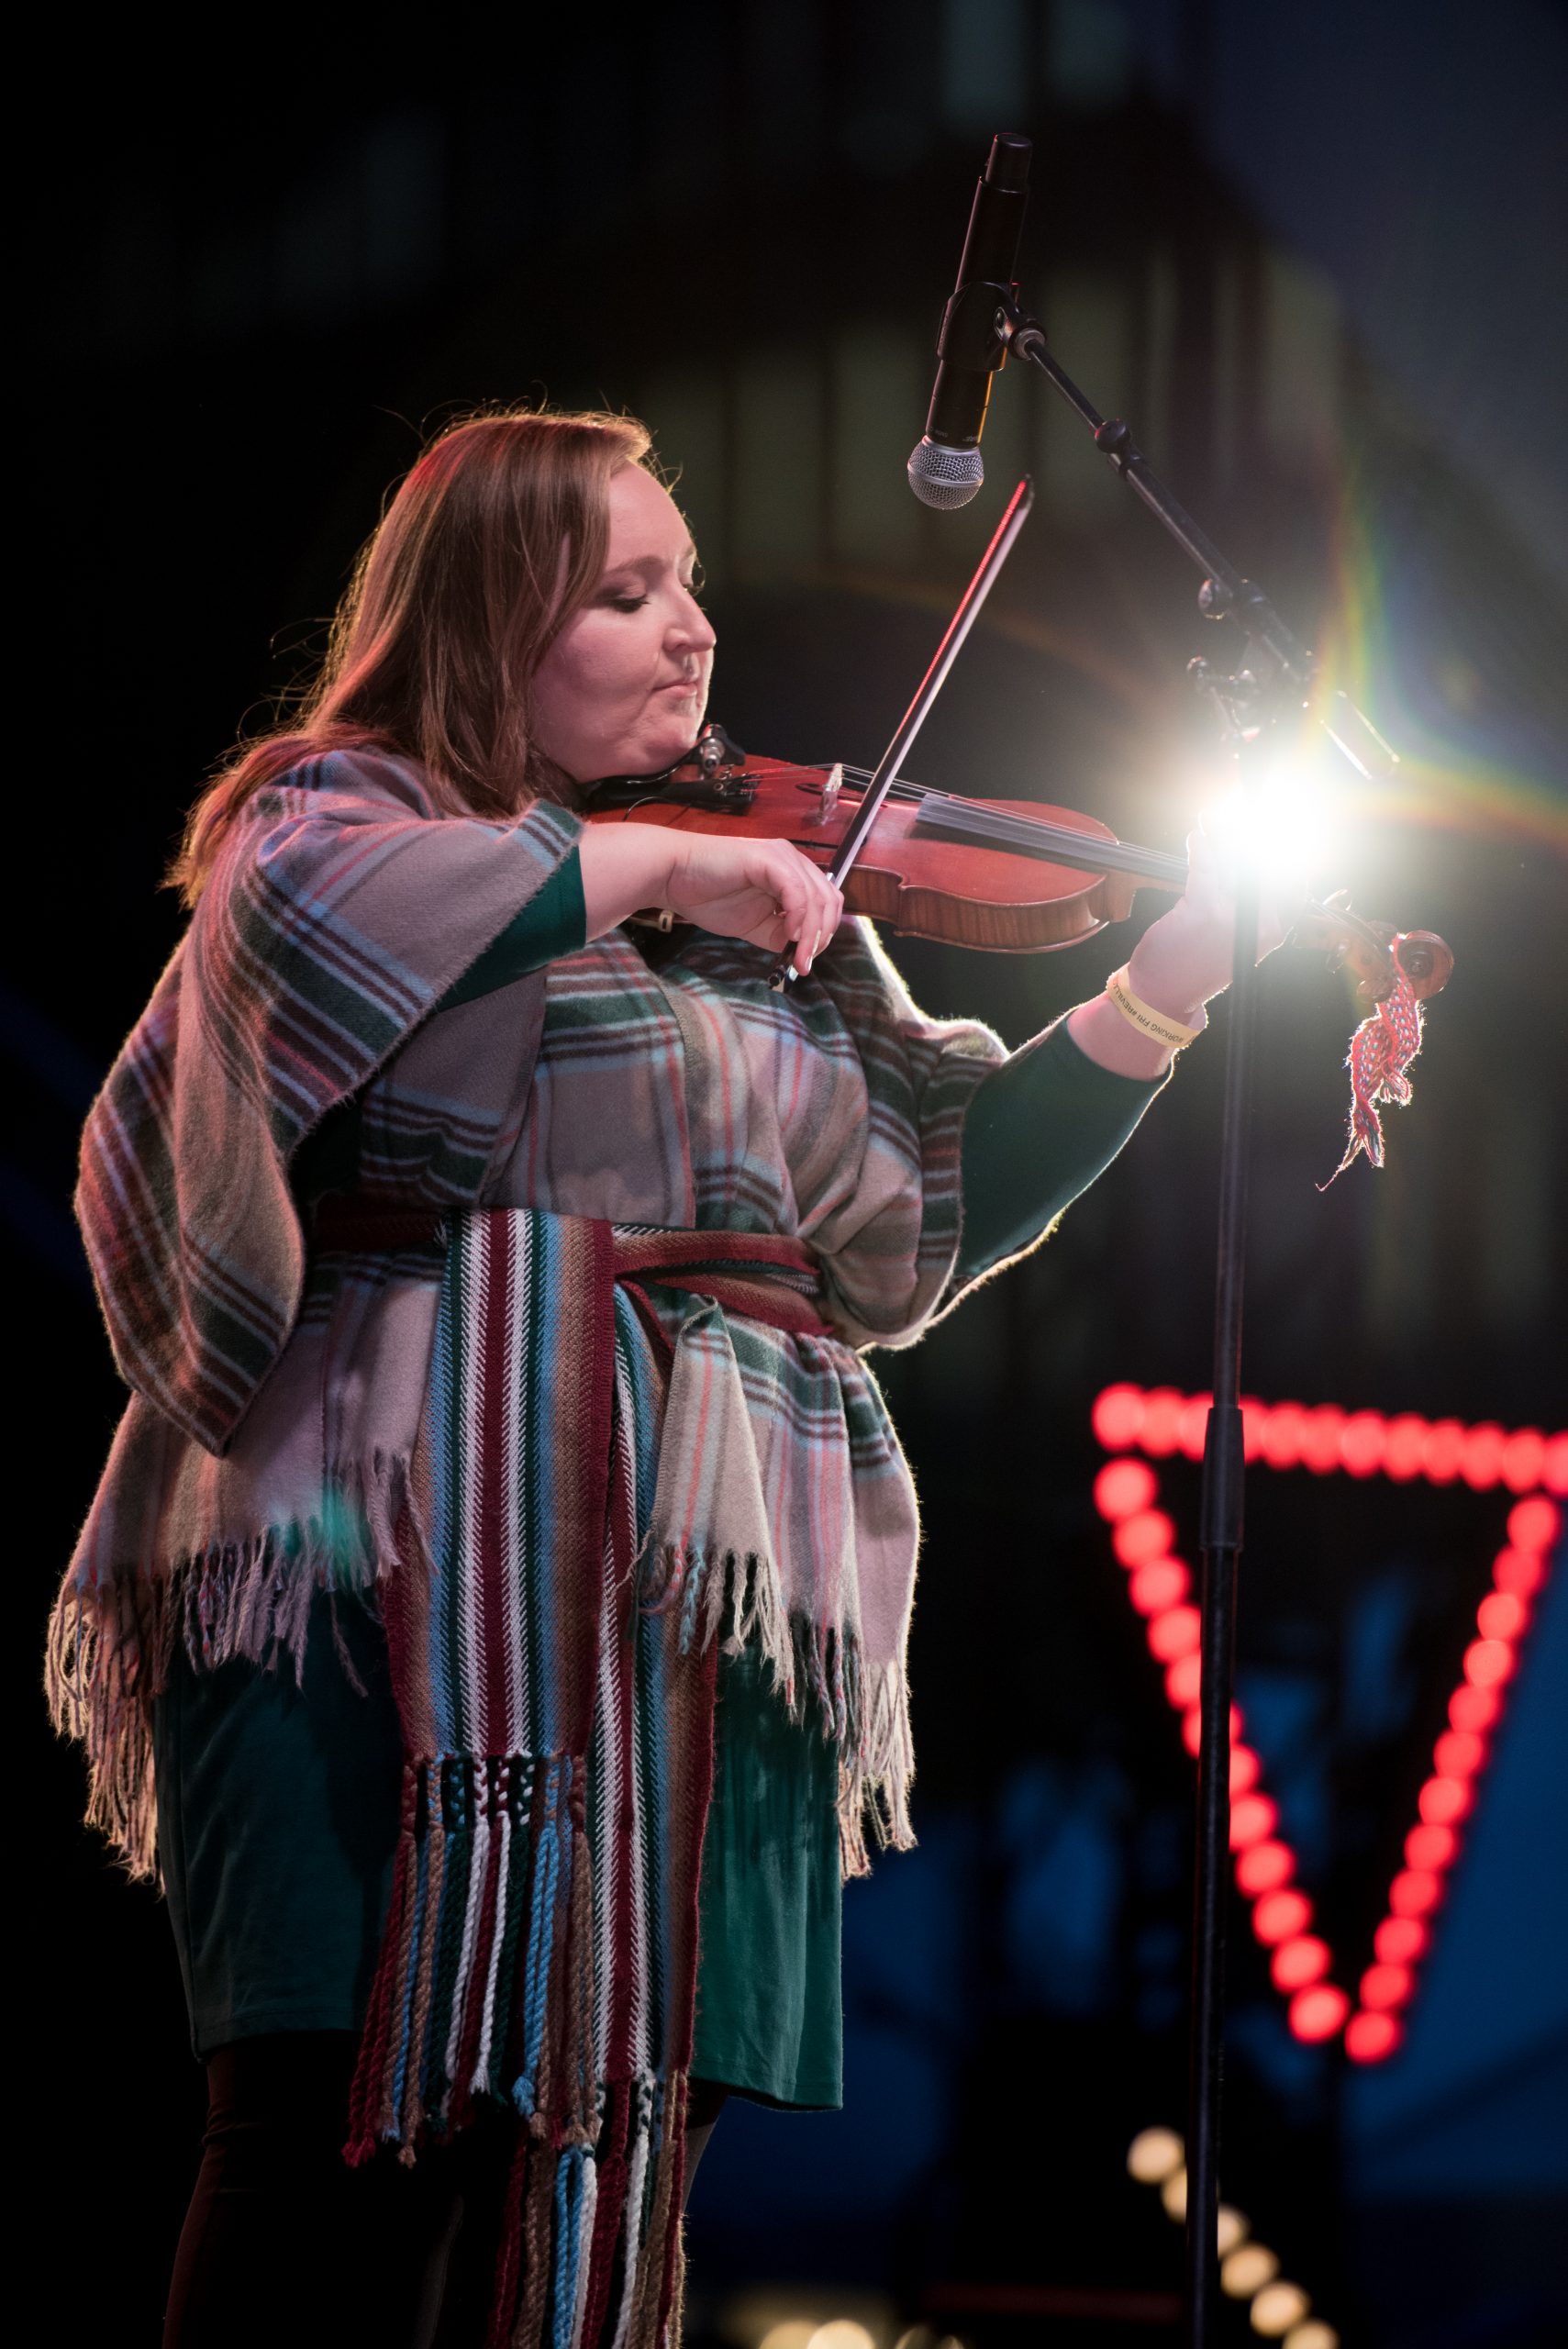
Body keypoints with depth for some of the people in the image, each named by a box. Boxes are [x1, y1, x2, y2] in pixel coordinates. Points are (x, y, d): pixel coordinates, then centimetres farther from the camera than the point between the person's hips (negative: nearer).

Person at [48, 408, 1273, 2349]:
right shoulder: (342, 805, 5)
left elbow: (942, 1187, 18)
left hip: (697, 1602, 5)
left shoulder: (775, 908, 21)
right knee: (356, 2131, -13)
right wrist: (646, 866, -17)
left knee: (615, 2138, -2)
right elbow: (300, 917, -20)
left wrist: (1160, 996, 5)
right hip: (406, 1582, -5)